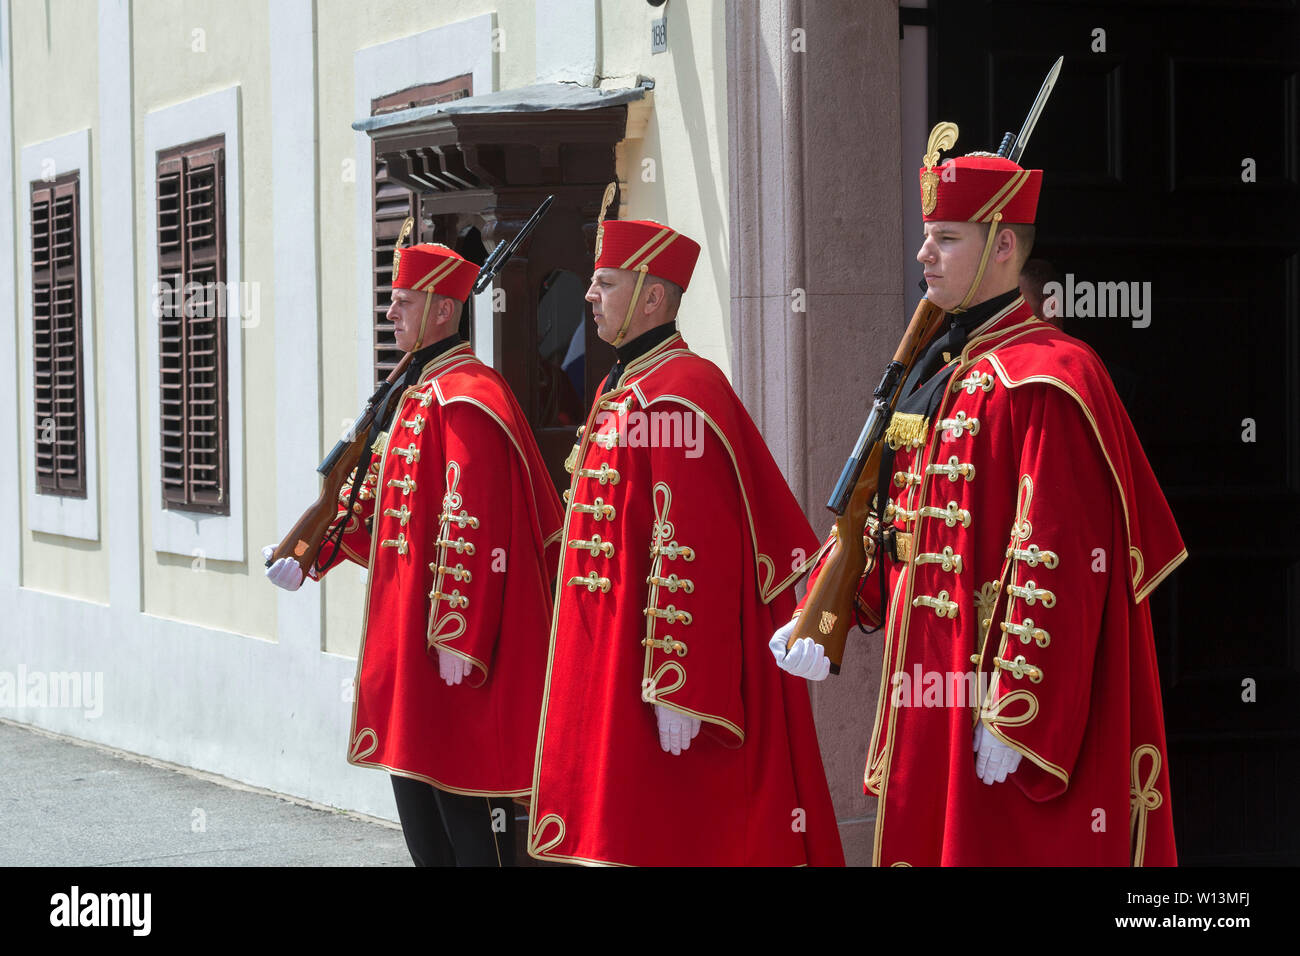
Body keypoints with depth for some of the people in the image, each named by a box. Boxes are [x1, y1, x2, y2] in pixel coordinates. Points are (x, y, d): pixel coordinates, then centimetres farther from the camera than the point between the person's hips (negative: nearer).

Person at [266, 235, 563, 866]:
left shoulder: (466, 399, -17)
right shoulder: (415, 394, 16)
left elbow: (470, 528, -22)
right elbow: (375, 497, 22)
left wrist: (456, 638, -23)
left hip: (456, 645, -10)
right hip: (408, 626, 10)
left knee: (464, 790, -6)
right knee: (414, 767, 14)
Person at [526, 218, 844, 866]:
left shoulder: (677, 395, -17)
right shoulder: (623, 389, 16)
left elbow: (690, 559, -23)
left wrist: (677, 690, -25)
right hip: (609, 664, 10)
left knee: (662, 841, -5)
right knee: (625, 830, 13)